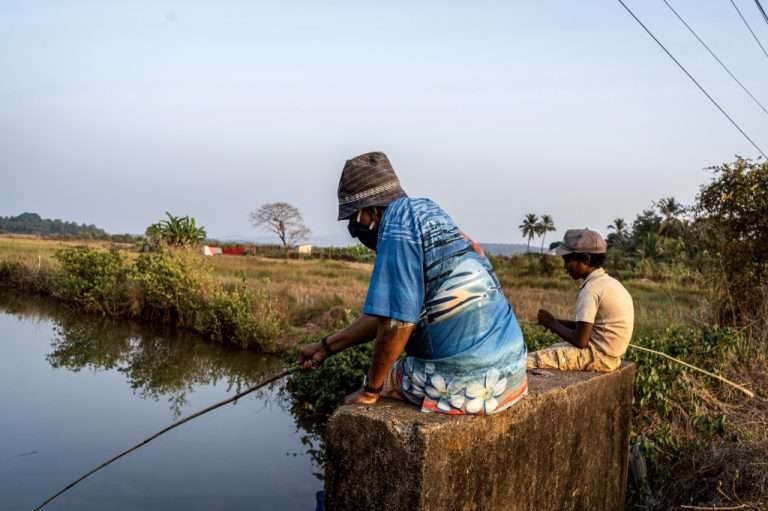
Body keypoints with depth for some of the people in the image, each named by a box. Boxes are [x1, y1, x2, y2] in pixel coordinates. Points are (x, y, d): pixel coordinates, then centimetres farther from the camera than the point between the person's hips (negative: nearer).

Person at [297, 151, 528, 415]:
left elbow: (396, 324, -19)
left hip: (465, 382, -8)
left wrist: (370, 391, -4)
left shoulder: (398, 228, -14)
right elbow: (390, 312, 17)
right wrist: (326, 346, 21)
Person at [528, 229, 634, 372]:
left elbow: (580, 340, -20)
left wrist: (553, 324, -5)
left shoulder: (590, 290, -19)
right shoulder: (607, 282, 11)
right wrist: (557, 322, 6)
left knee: (529, 361, -17)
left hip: (598, 356, -10)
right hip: (606, 352, 10)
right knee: (549, 351, 21)